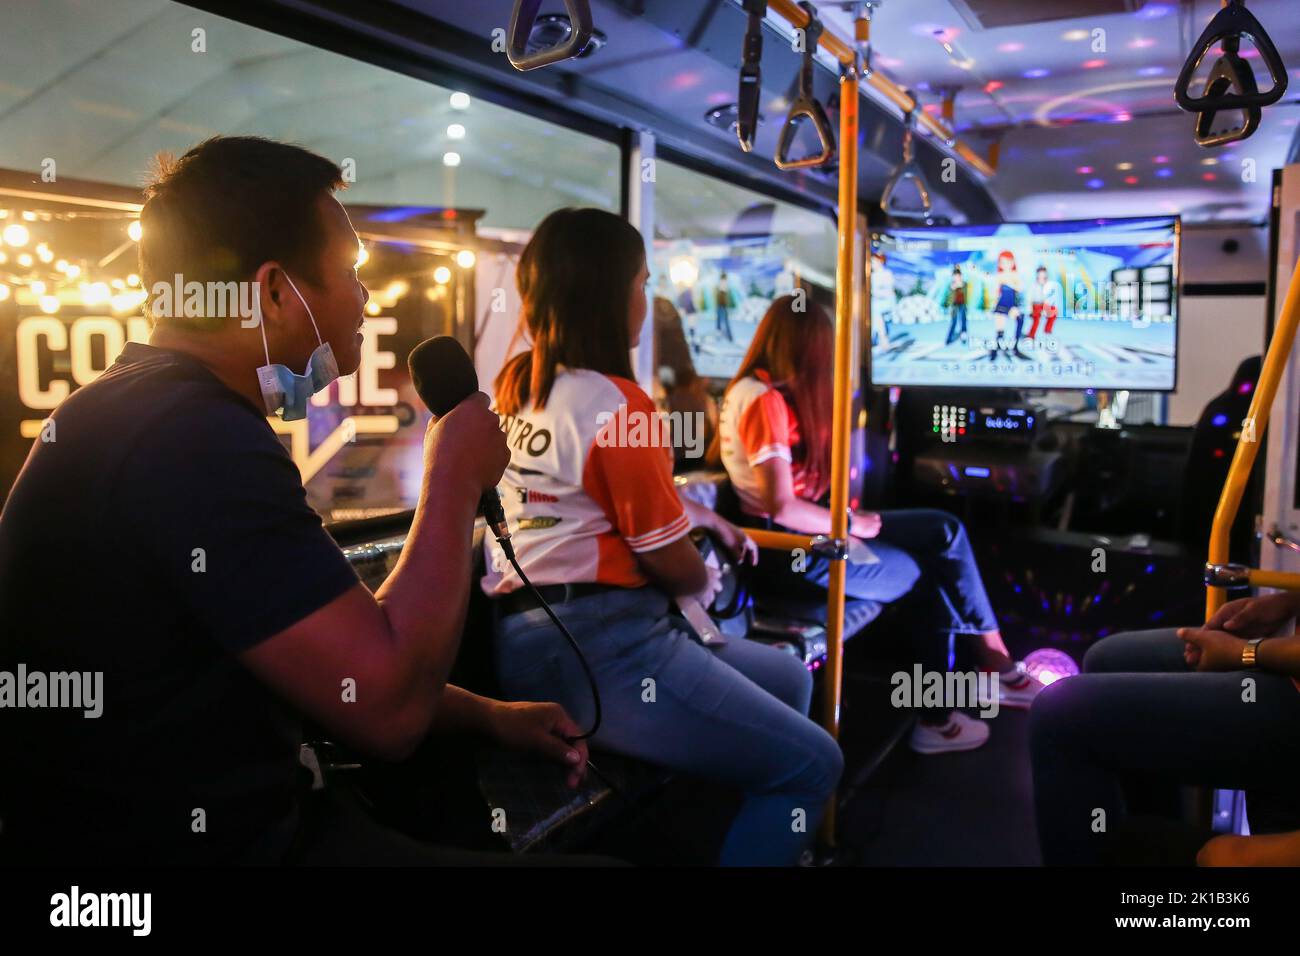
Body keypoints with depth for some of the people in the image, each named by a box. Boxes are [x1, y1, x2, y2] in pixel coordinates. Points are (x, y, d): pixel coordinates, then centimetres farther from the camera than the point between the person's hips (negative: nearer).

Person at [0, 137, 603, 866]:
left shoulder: (160, 412, 8)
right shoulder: (196, 438, -25)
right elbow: (387, 703, -27)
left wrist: (487, 716, 9)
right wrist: (454, 482, -14)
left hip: (216, 816, 10)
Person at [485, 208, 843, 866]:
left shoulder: (513, 387, 10)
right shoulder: (617, 405, -16)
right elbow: (670, 561, -10)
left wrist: (693, 512, 18)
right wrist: (705, 584, 12)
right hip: (597, 646, -9)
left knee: (789, 680, 20)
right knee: (812, 763, -5)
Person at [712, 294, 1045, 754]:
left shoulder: (772, 392, 12)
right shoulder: (766, 402, -19)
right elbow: (782, 508, -25)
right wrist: (853, 524, -14)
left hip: (809, 525, 9)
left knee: (945, 532, 1)